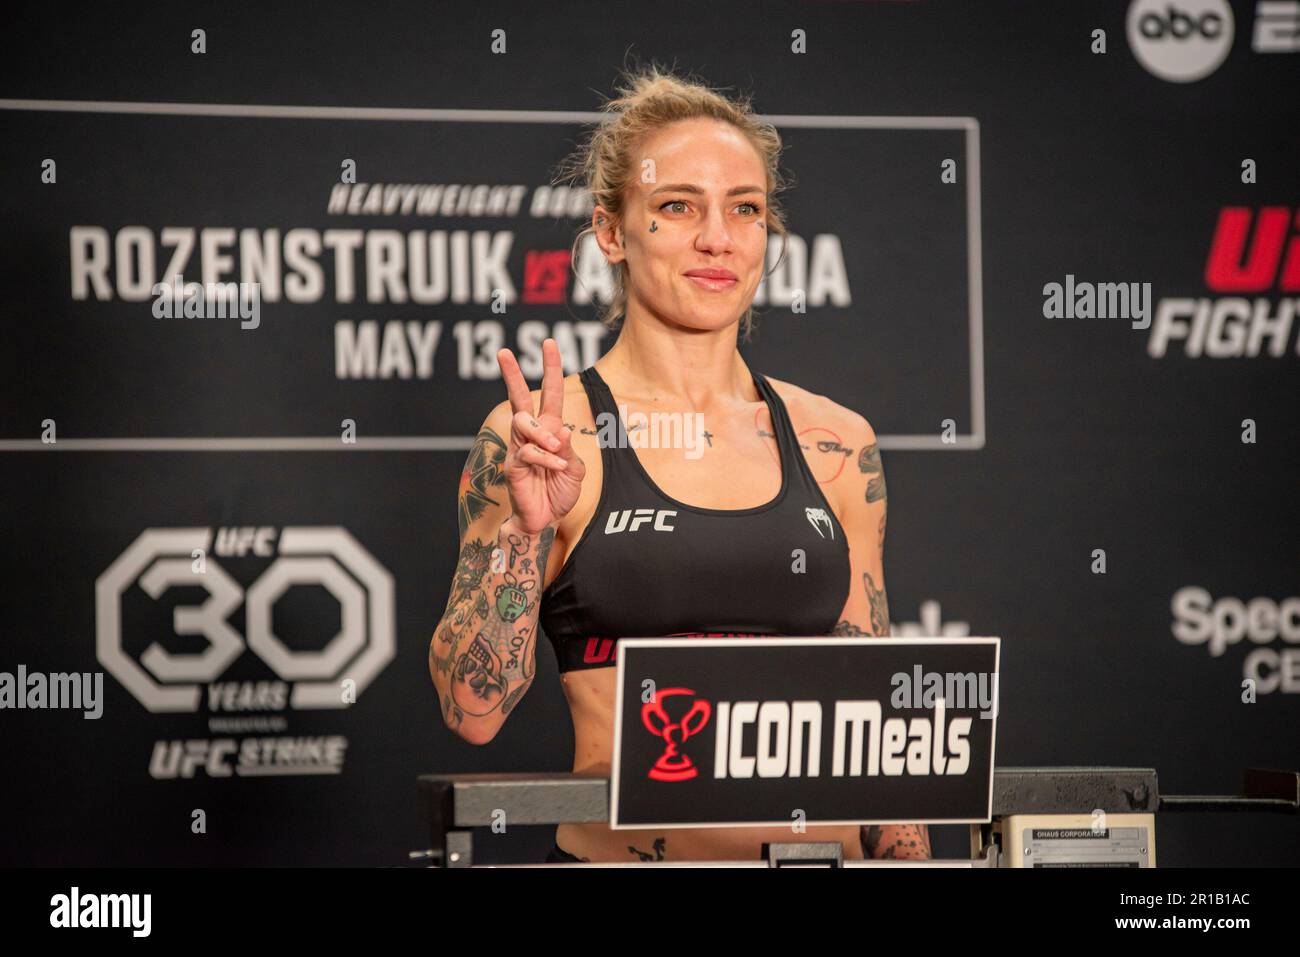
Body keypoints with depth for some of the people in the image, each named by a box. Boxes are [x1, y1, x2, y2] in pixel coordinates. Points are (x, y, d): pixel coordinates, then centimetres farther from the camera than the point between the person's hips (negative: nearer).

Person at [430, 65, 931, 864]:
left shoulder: (835, 443, 8)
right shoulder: (543, 437, -2)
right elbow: (474, 708, -7)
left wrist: (911, 861, 6)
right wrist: (526, 529, -18)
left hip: (820, 855, 2)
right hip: (620, 859, -2)